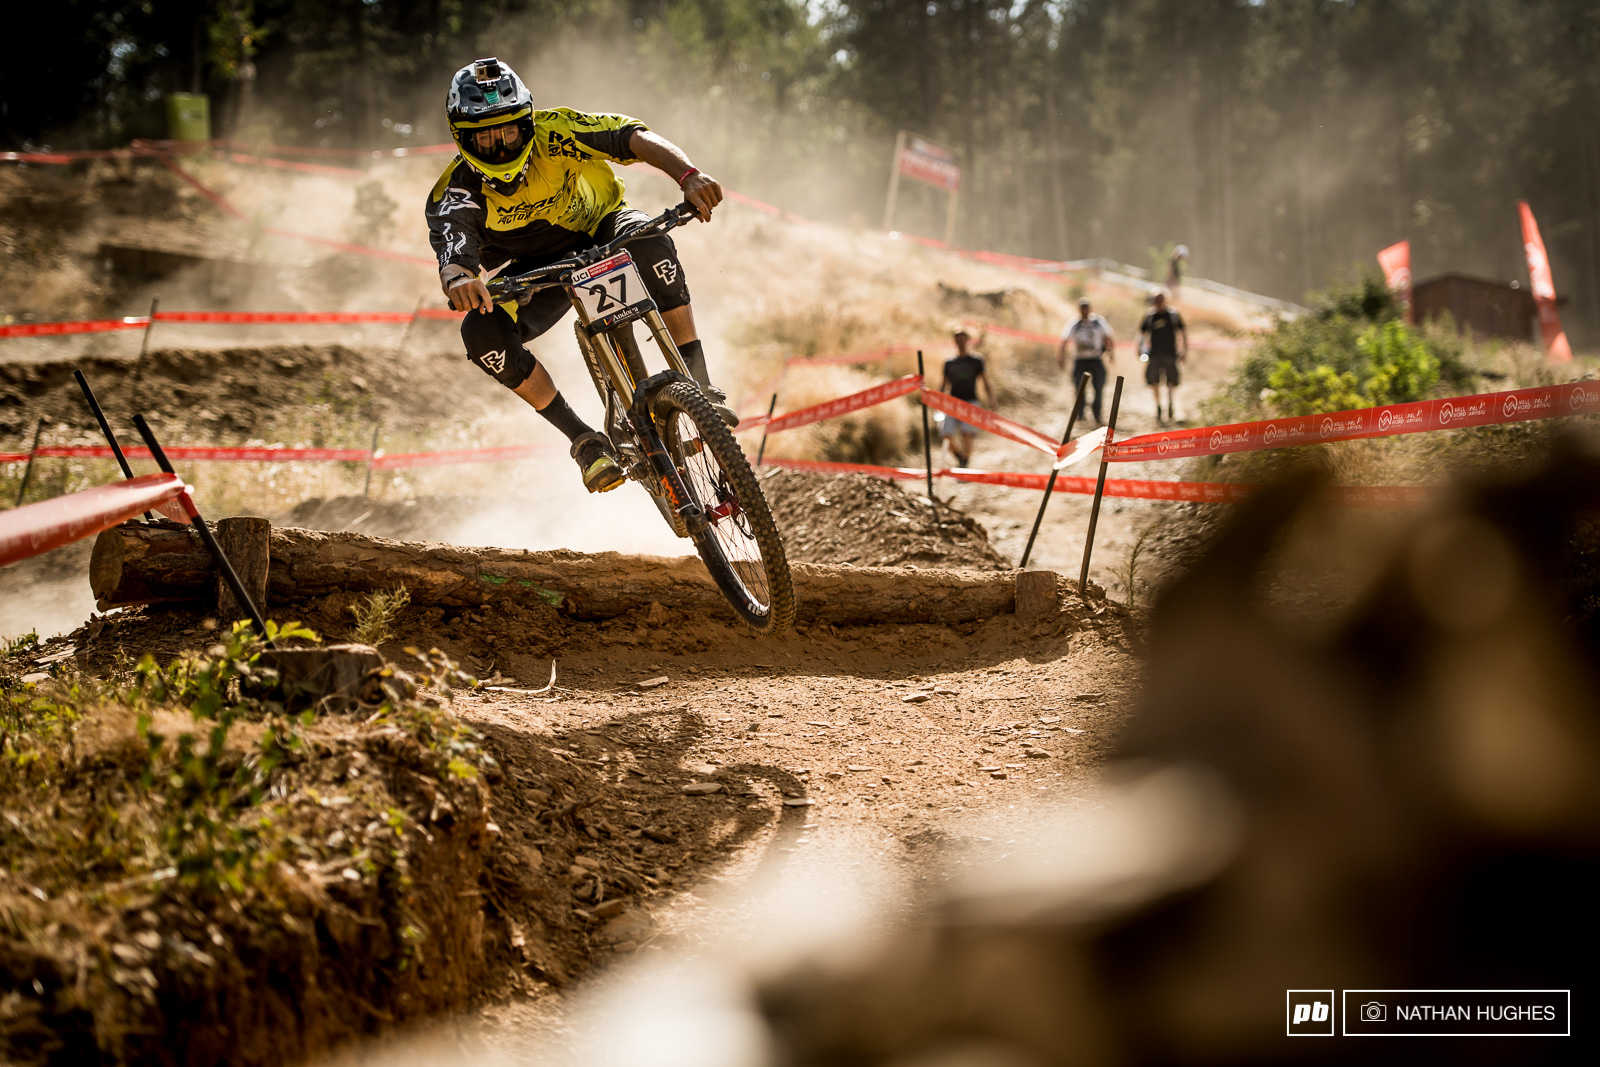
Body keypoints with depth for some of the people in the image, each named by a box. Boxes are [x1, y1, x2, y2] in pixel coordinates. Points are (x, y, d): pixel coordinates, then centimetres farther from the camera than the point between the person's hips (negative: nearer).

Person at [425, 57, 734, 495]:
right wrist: (459, 278, -70)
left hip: (600, 232, -1)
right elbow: (451, 250, -44)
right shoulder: (456, 195, -26)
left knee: (649, 240, -36)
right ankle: (585, 442, -18)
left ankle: (700, 388, -30)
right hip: (539, 270, 1)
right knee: (482, 331, -27)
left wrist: (689, 176, -58)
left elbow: (635, 137, -39)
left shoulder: (552, 132, -27)